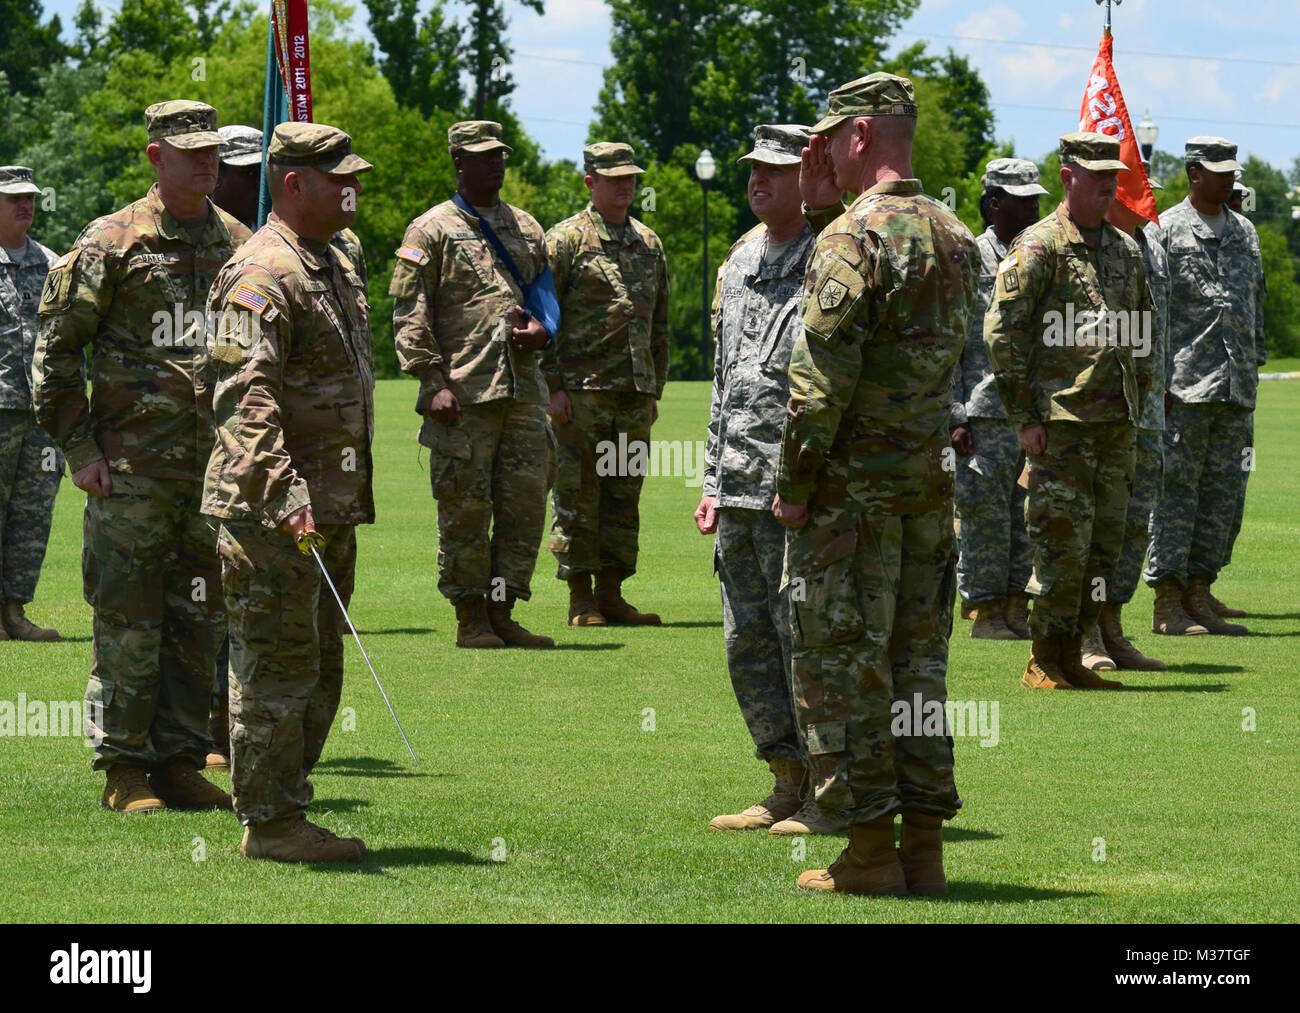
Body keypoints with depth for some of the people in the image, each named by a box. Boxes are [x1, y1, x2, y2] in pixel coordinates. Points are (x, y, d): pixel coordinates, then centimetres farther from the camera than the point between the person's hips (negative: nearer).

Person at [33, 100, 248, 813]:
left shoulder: (238, 245, 10)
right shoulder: (112, 243, -4)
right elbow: (56, 348, -3)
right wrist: (79, 447, -8)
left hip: (217, 462, 5)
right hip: (132, 467, -5)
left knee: (200, 620, 8)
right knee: (129, 620, -2)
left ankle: (181, 760, 16)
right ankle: (124, 769, 4)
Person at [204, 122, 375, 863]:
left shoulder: (337, 268, 17)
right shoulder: (262, 275, -15)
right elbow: (245, 397, -24)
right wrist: (285, 493, -32)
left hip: (333, 507, 10)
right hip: (271, 513, -10)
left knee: (320, 669, 14)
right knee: (277, 667, -5)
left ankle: (287, 811, 21)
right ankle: (270, 824, 0)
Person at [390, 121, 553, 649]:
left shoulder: (526, 228, 17)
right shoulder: (431, 231, 1)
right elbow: (410, 315, -4)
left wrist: (542, 331, 1)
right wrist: (434, 381, -13)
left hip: (523, 389, 5)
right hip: (463, 393, -5)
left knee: (525, 501, 2)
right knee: (465, 507, -2)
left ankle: (503, 613, 10)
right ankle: (470, 619, 5)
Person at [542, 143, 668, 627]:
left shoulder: (648, 243, 16)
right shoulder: (566, 240, -3)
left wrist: (655, 389, 17)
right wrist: (552, 385, -12)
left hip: (634, 393, 6)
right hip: (581, 391, -6)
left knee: (624, 496, 7)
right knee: (577, 497, -3)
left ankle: (611, 593, 13)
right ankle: (581, 600, 2)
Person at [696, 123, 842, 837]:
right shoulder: (739, 263, 17)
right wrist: (712, 479, 20)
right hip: (740, 489, 9)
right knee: (746, 643, 11)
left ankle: (833, 800, 1)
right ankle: (789, 789, 20)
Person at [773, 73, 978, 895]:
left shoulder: (853, 239, -14)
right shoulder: (957, 237, 11)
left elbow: (824, 375, -18)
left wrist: (794, 484, -9)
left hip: (854, 486, -7)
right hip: (933, 482, 7)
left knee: (844, 664, -1)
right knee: (918, 662, 11)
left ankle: (870, 850, -1)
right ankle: (925, 847, 11)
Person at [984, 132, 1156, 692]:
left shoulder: (1126, 249, 14)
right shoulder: (1039, 247, -7)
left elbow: (1144, 326, 25)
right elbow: (1002, 330, -10)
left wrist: (1139, 398, 16)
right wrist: (1024, 416, -12)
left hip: (1117, 424, 7)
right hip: (1062, 421, -7)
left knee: (1104, 545, 7)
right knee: (1064, 544, -8)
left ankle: (1072, 656, 15)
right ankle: (1043, 663, 2)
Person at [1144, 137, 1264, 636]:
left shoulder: (1244, 232, 17)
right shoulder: (1166, 230, -2)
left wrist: (1254, 366, 17)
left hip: (1237, 387, 6)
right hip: (1185, 384, -6)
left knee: (1226, 491, 5)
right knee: (1176, 487, -5)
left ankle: (1199, 591, 12)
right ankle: (1167, 601, -3)